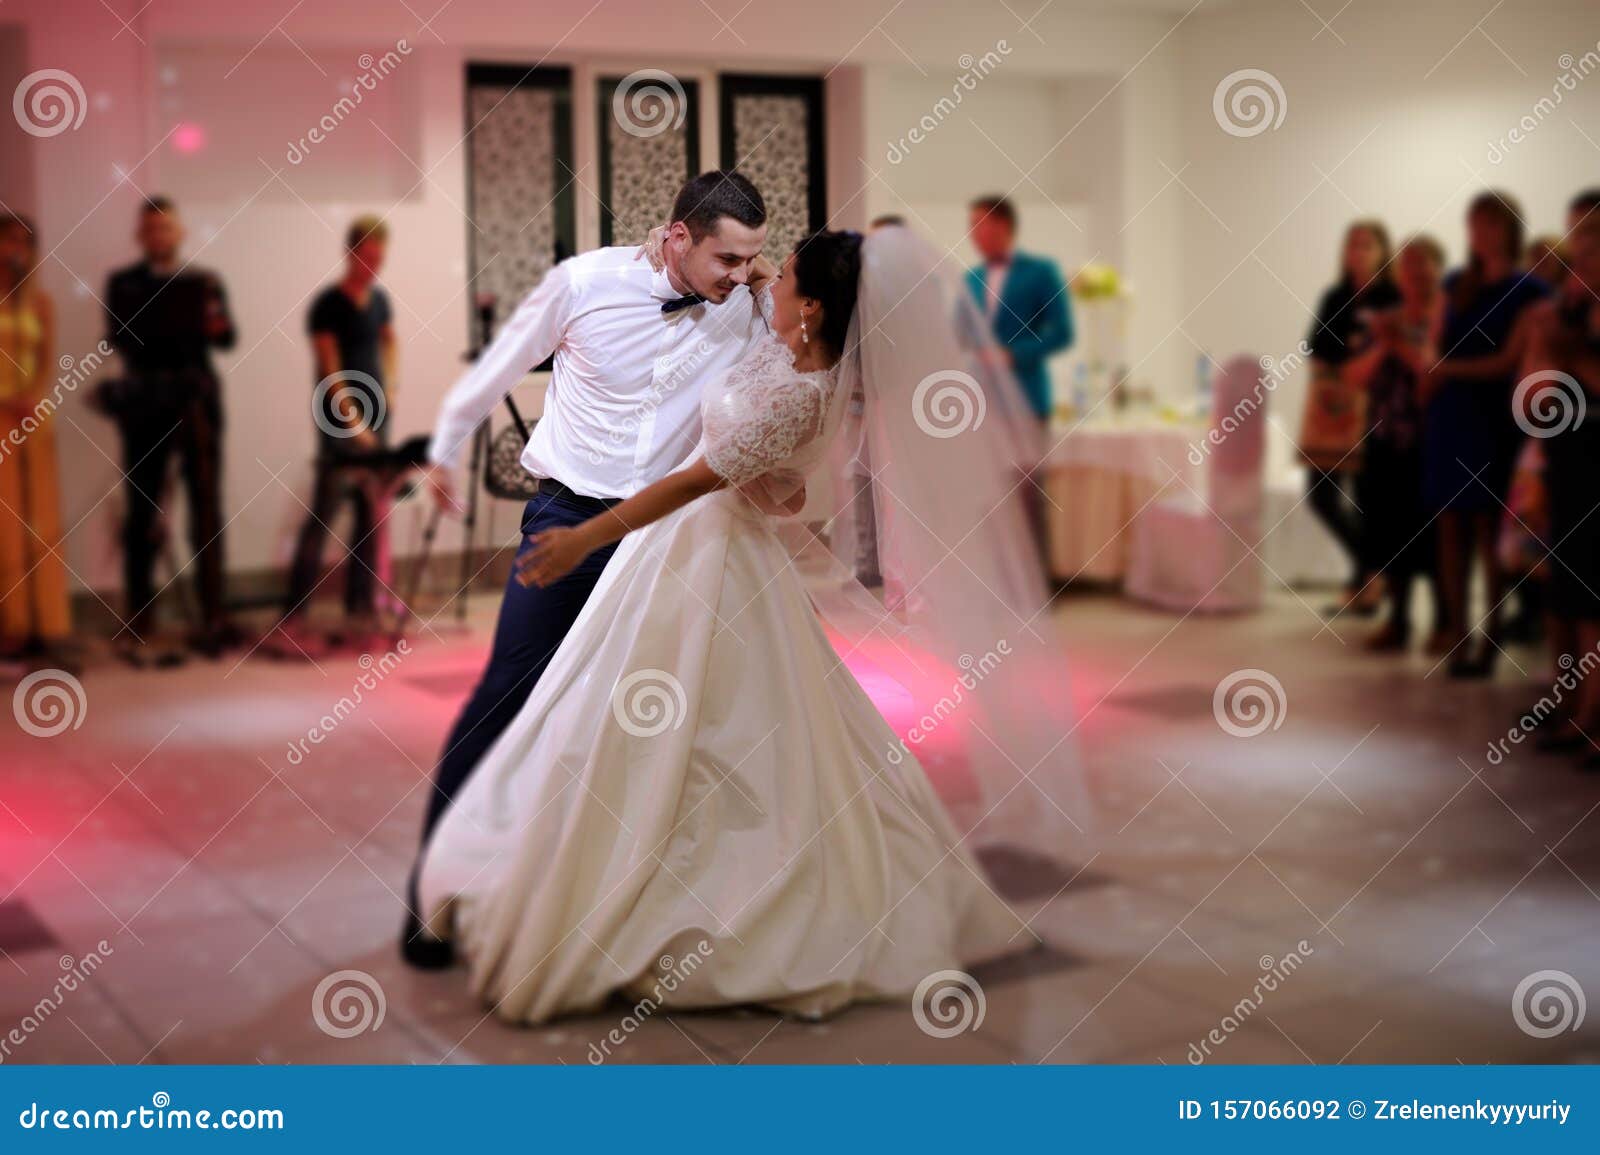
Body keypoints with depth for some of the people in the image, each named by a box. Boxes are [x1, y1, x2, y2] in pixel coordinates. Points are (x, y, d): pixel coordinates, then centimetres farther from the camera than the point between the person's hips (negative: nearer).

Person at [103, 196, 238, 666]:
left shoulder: (205, 282, 12)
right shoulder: (124, 284, 6)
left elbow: (227, 339, 1)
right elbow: (118, 340, -6)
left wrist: (218, 325, -21)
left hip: (197, 401, 2)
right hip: (146, 405, -2)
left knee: (207, 507, 0)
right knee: (143, 513, 0)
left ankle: (212, 617, 4)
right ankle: (136, 630, 3)